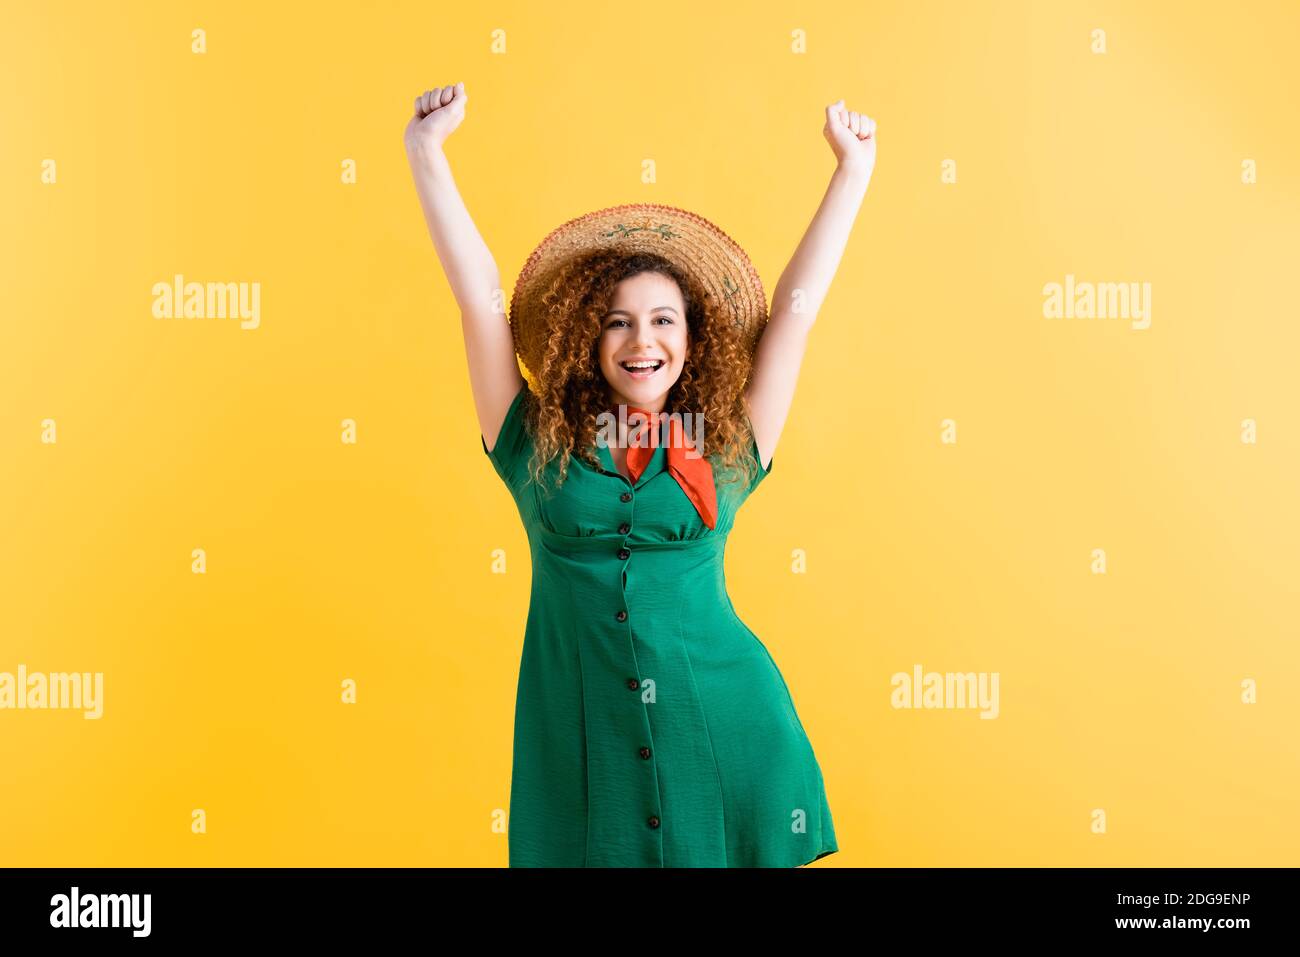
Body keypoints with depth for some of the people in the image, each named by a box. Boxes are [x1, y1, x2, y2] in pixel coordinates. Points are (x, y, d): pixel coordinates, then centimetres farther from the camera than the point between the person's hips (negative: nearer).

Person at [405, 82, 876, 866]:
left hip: (724, 733, 1)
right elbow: (480, 295, 1)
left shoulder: (725, 451, 4)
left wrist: (853, 169, 11)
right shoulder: (538, 447, 3)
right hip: (582, 742, 0)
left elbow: (797, 307, 7)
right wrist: (428, 154, -1)